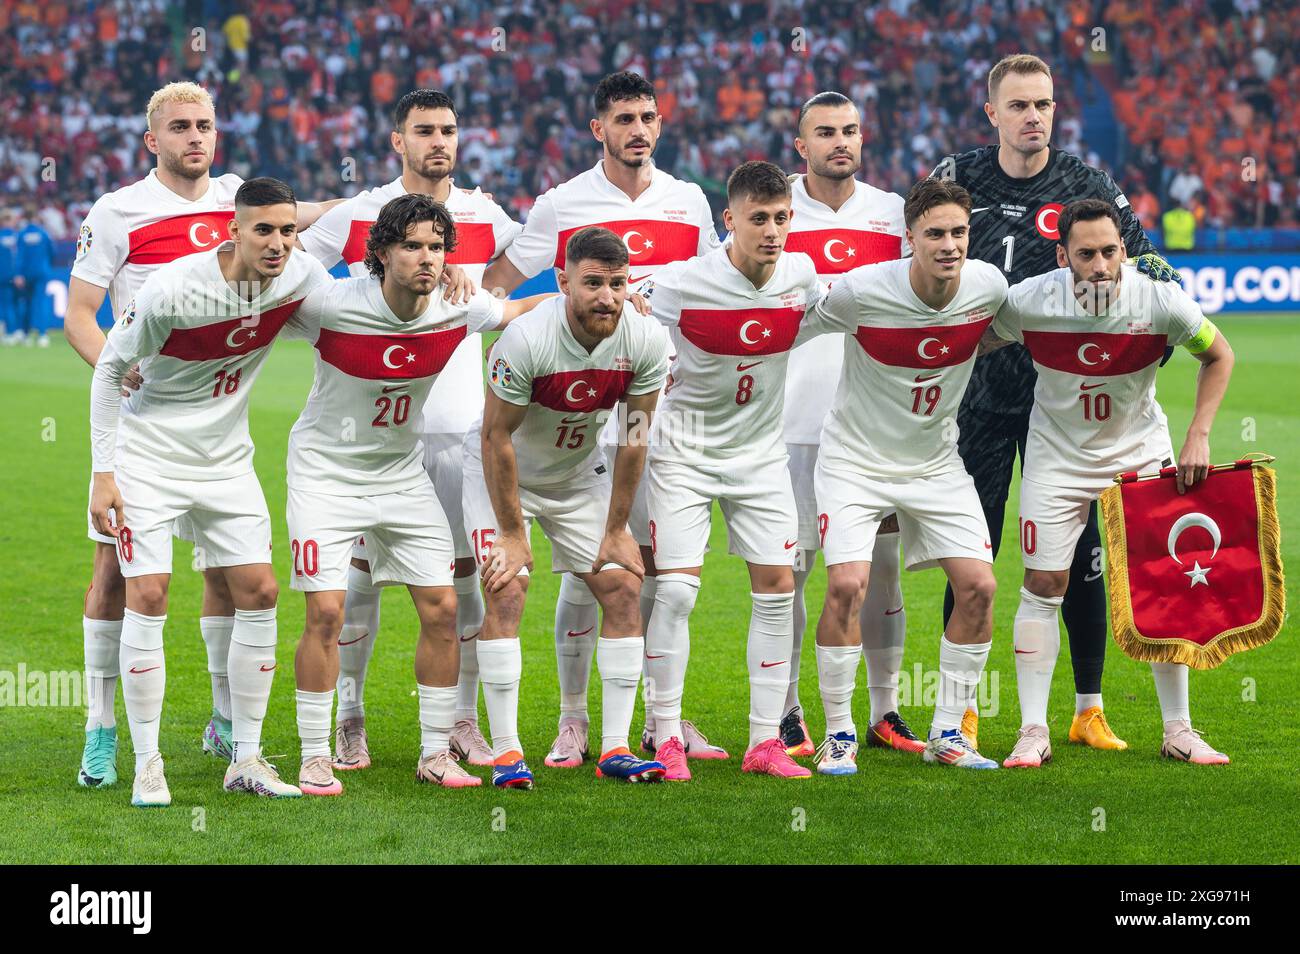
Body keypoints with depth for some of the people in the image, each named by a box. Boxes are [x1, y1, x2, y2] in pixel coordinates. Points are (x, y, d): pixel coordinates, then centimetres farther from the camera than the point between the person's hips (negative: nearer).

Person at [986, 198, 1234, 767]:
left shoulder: (1160, 301, -21)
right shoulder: (1026, 302, -22)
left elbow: (1218, 355, -3)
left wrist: (1198, 437, -9)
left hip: (1141, 454, 0)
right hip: (1058, 457, 0)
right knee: (1043, 585, -4)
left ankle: (1178, 731, 10)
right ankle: (1033, 731, 6)